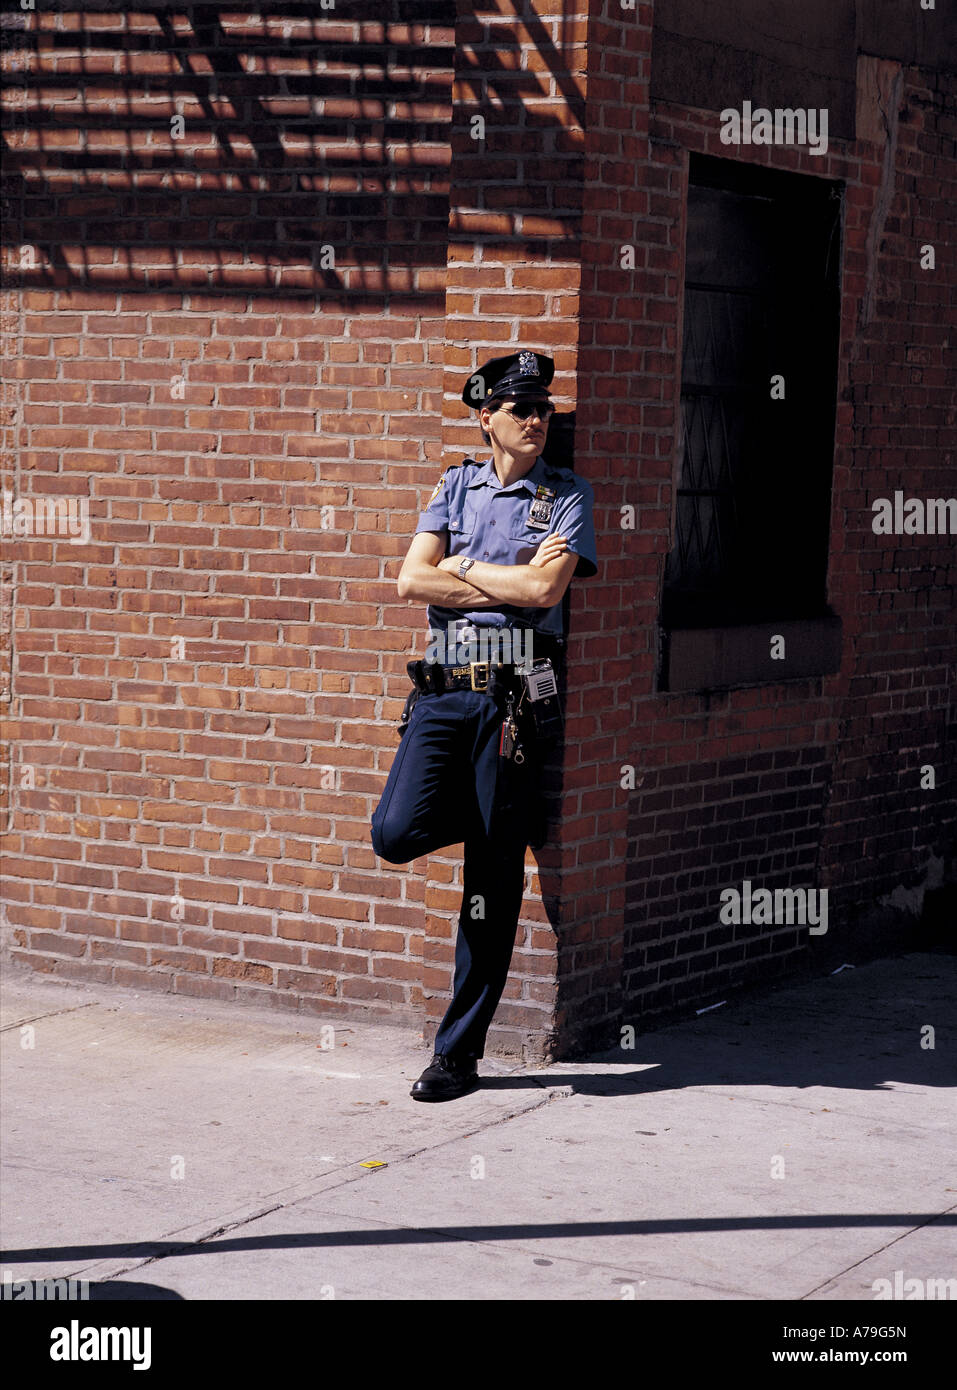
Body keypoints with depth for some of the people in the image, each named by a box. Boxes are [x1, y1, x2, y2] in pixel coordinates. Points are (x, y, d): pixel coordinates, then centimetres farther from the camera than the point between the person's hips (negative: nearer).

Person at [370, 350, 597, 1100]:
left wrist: (463, 570, -2)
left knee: (493, 877, -1)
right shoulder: (456, 486, 13)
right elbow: (413, 580, -1)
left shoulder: (567, 495, 4)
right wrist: (511, 581, -7)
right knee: (397, 834, -15)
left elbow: (545, 589, -11)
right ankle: (494, 810, 19)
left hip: (517, 695, -3)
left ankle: (460, 1051, 6)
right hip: (443, 687, 3)